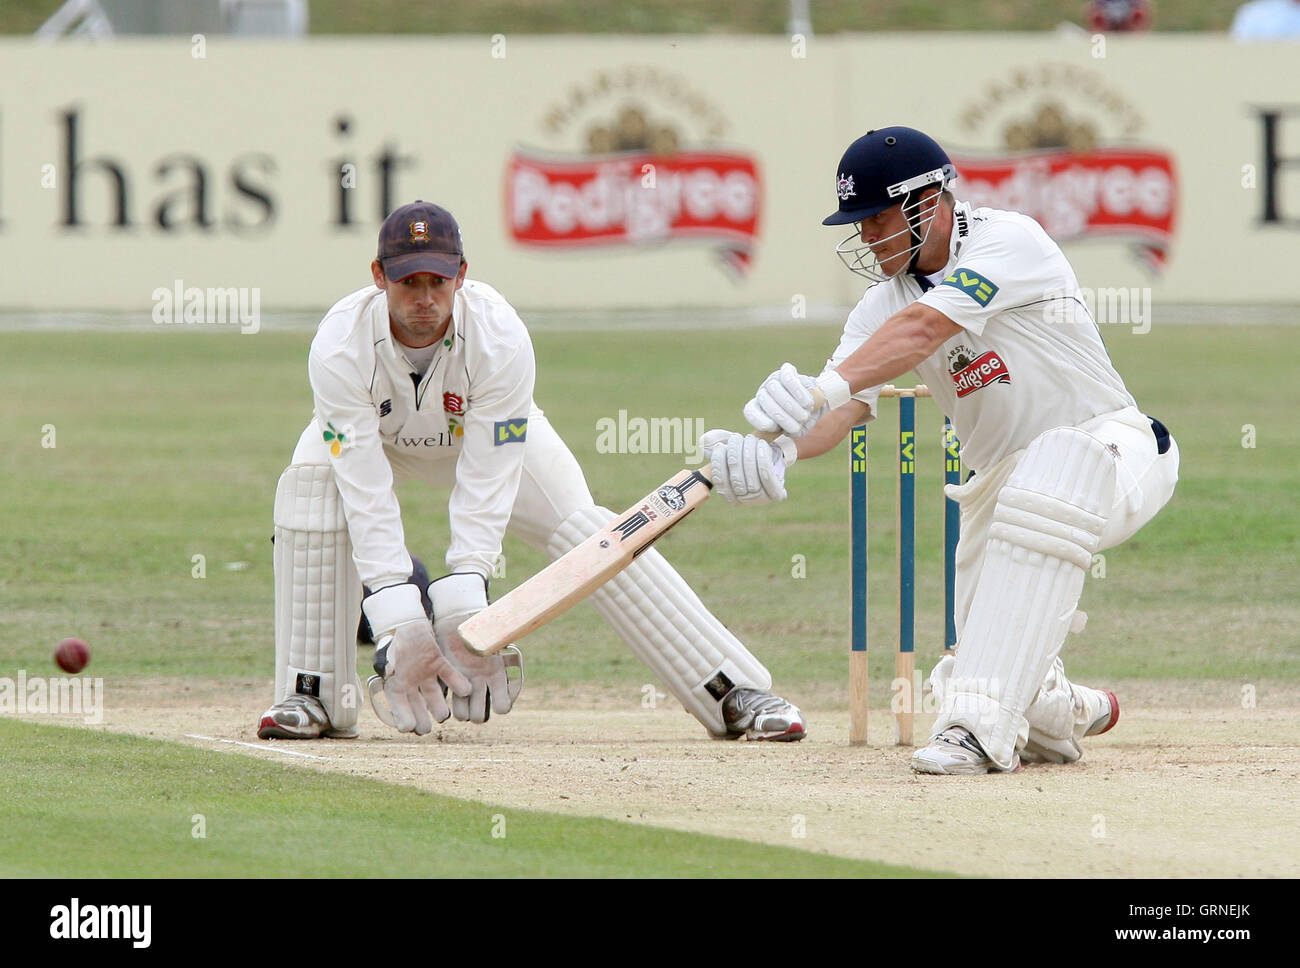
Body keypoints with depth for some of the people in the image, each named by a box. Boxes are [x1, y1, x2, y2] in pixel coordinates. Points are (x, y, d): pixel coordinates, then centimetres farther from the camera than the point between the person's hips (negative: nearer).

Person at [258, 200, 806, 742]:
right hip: (375, 435, 0)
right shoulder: (340, 345, -37)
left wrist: (462, 612, -43)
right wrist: (399, 626, -44)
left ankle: (738, 695, -13)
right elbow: (365, 494, -38)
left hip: (492, 433, 0)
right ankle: (315, 698, -17)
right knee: (310, 487, -29)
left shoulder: (500, 337, -36)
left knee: (583, 529, -17)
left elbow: (485, 486, -35)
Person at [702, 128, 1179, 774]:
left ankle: (983, 724, -43)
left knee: (1044, 480, -42)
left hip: (1115, 452, -7)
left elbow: (925, 328, -34)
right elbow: (843, 411, -14)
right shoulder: (884, 303, 1)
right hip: (1001, 484, 7)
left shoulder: (1009, 240, -18)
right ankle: (1063, 712, 31)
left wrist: (824, 386, -48)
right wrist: (778, 448, -37)